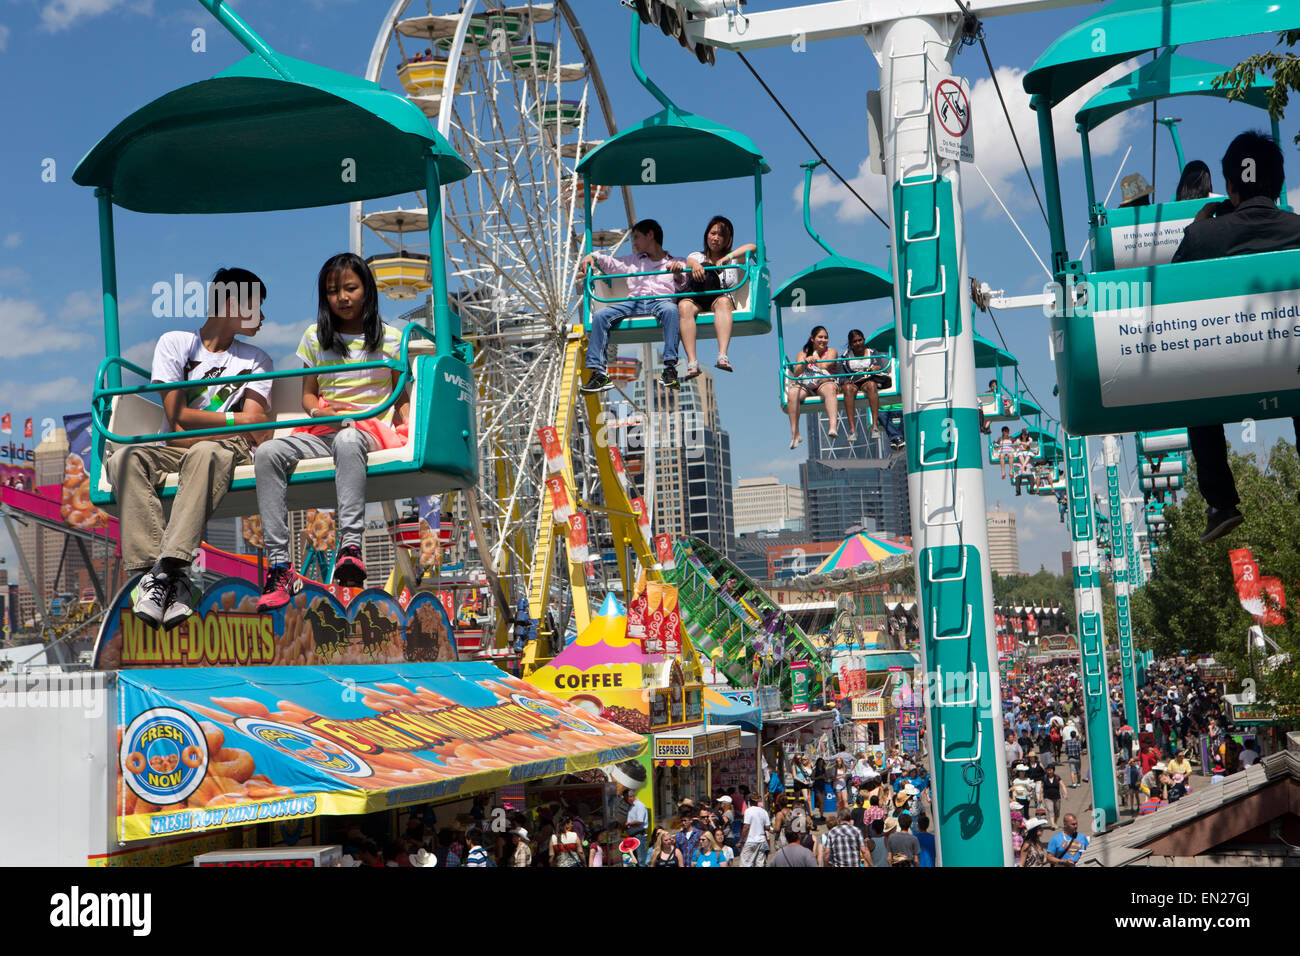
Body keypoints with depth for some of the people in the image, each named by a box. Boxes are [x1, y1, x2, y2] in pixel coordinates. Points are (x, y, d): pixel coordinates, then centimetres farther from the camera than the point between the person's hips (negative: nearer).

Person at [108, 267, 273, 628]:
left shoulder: (256, 361, 16)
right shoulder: (175, 343, 12)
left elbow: (253, 431, 0)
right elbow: (177, 415, -1)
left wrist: (190, 433, -11)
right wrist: (234, 419, -3)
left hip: (225, 448, -1)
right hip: (175, 449, 1)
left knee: (205, 453, -38)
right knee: (125, 459, -31)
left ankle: (166, 569, -48)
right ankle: (151, 569, -42)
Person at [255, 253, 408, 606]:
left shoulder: (389, 339, 10)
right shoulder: (315, 337, 17)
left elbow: (403, 397, 11)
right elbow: (308, 394, 19)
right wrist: (319, 410, -5)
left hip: (369, 429, -3)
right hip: (322, 431, 4)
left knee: (347, 441, -42)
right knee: (268, 452, -27)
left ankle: (350, 546, -51)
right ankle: (279, 566, -32)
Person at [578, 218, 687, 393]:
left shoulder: (675, 262, 21)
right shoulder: (632, 261, 36)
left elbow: (682, 286, 6)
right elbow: (609, 262, 33)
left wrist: (678, 274, -17)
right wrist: (592, 256, 12)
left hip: (663, 299, -4)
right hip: (635, 301, 4)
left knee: (671, 310, -41)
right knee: (600, 316, -23)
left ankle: (670, 368, -47)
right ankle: (598, 373, -30)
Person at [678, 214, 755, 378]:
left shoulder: (733, 258, 21)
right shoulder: (698, 256, 23)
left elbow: (752, 247, 1)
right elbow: (690, 260, -2)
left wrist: (726, 258, -12)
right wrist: (695, 264, -28)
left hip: (723, 299, -1)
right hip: (697, 301, 1)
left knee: (723, 301, -37)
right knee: (684, 305, -34)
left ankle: (723, 357, -54)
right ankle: (692, 363, -45)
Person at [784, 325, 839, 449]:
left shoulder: (831, 352, 17)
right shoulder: (803, 353, 21)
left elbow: (824, 366, -4)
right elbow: (796, 373, 5)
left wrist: (815, 354, 10)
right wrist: (805, 361, -12)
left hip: (824, 382, -1)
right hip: (804, 385, 2)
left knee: (830, 389, -40)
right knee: (792, 393, -34)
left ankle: (833, 426, -58)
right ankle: (795, 434, -35)